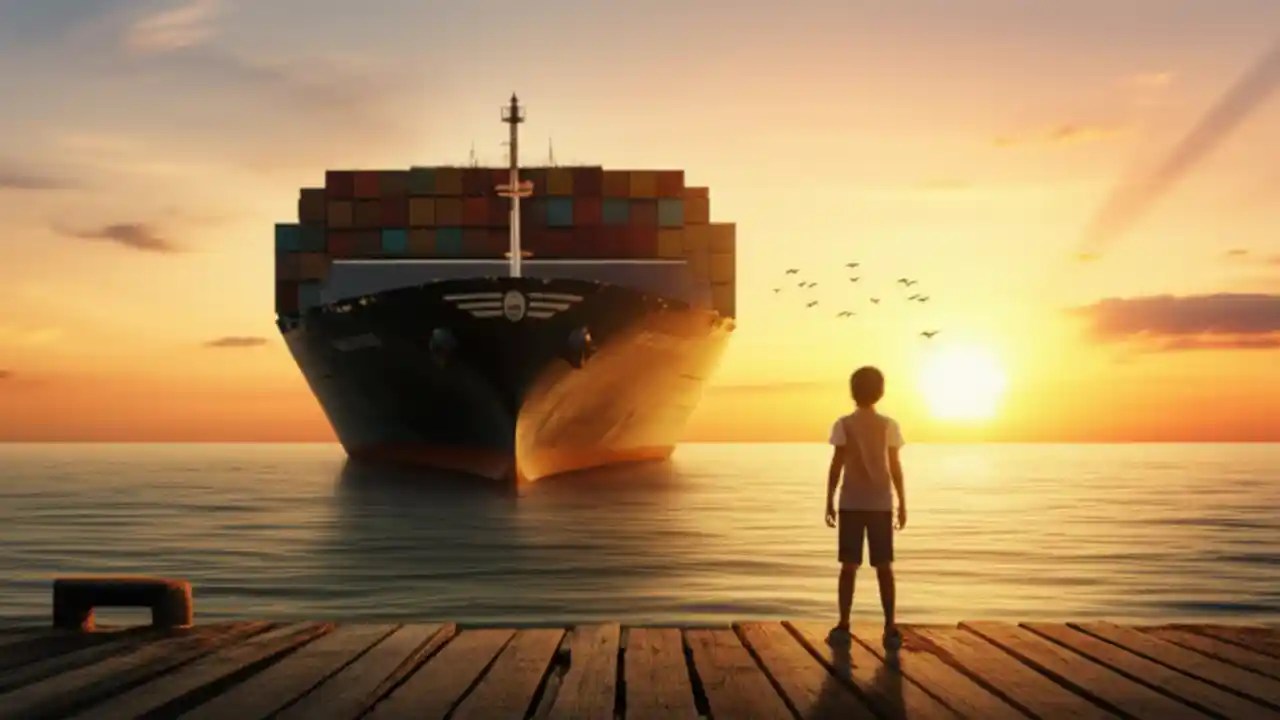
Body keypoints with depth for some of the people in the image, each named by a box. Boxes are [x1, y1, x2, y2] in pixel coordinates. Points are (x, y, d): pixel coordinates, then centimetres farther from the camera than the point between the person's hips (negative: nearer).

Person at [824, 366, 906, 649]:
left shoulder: (844, 425, -4)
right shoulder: (889, 425, -1)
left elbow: (836, 466, -5)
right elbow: (895, 468, 0)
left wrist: (829, 501, 2)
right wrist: (902, 504, 6)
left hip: (851, 503, -1)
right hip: (881, 503, 1)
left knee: (849, 566, 6)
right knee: (884, 567, 4)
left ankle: (844, 625, 6)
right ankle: (890, 628, -1)